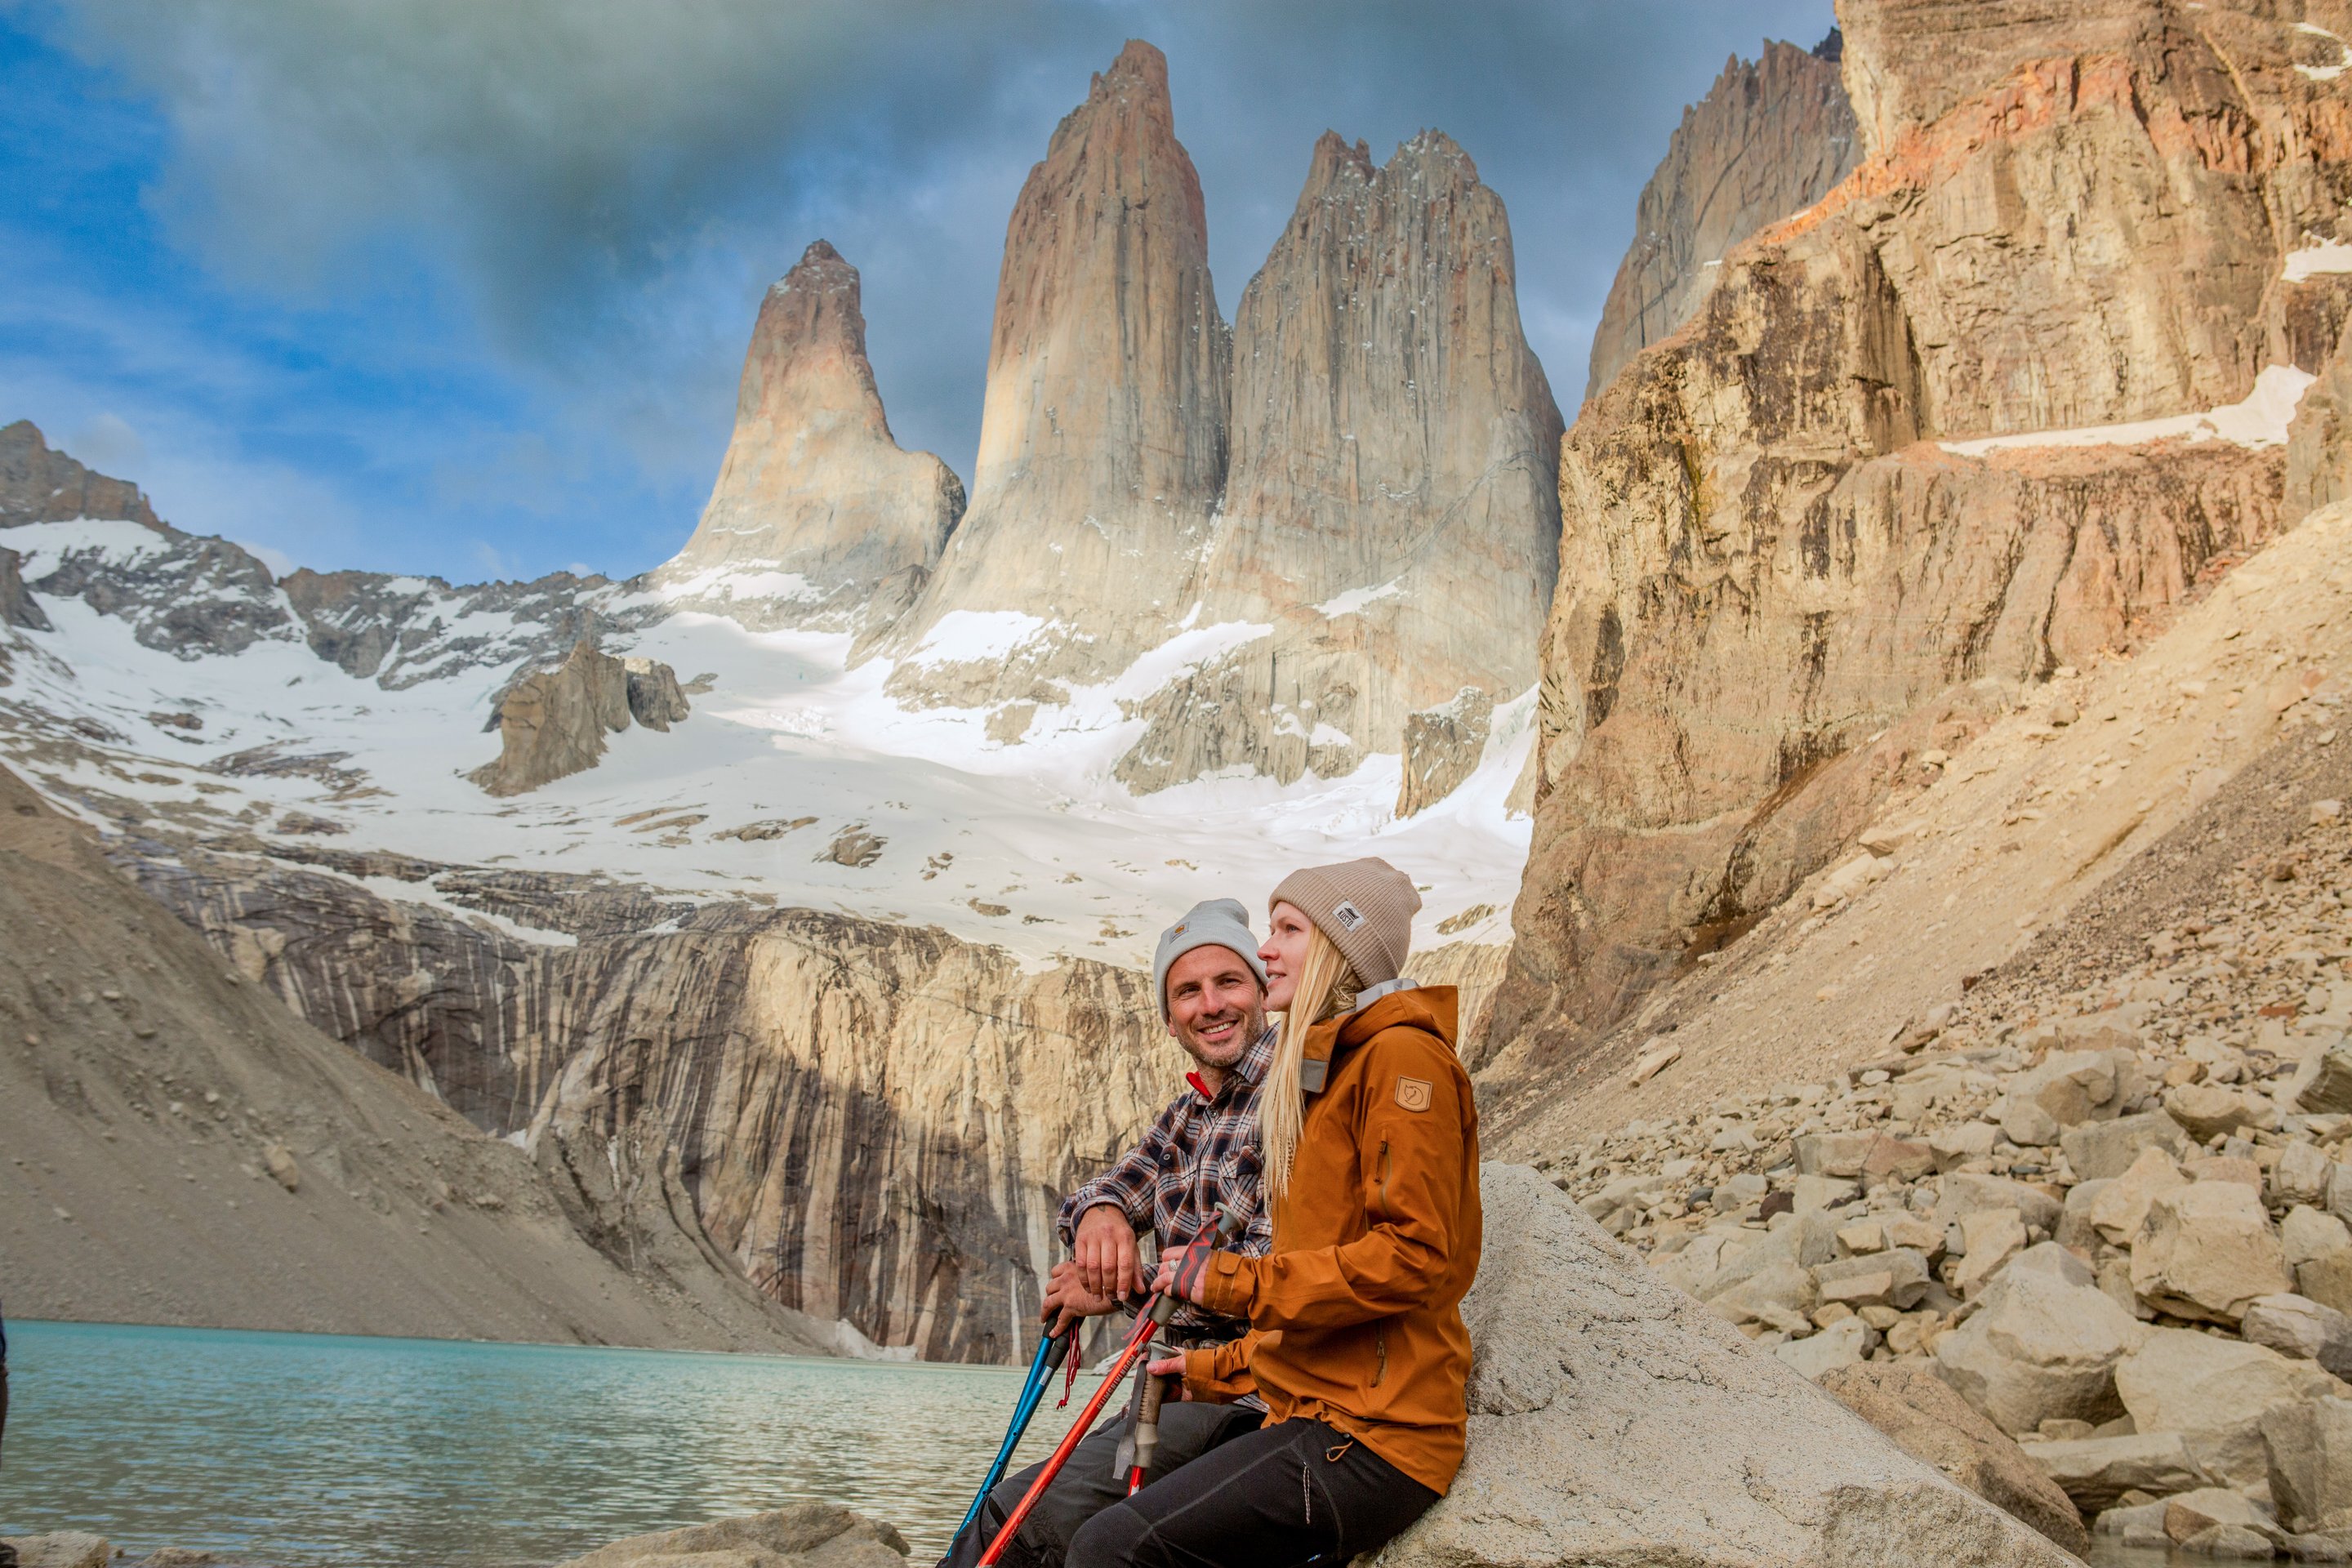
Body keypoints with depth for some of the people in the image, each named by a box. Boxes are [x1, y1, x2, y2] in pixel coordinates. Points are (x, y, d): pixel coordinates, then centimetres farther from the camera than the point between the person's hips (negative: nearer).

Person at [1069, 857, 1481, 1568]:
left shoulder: (1400, 1055, -7)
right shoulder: (1323, 1070, 24)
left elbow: (1412, 1256, -16)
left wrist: (1233, 1282, -12)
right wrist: (1219, 1370, 23)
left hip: (1372, 1436, -9)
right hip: (1312, 1413, 9)